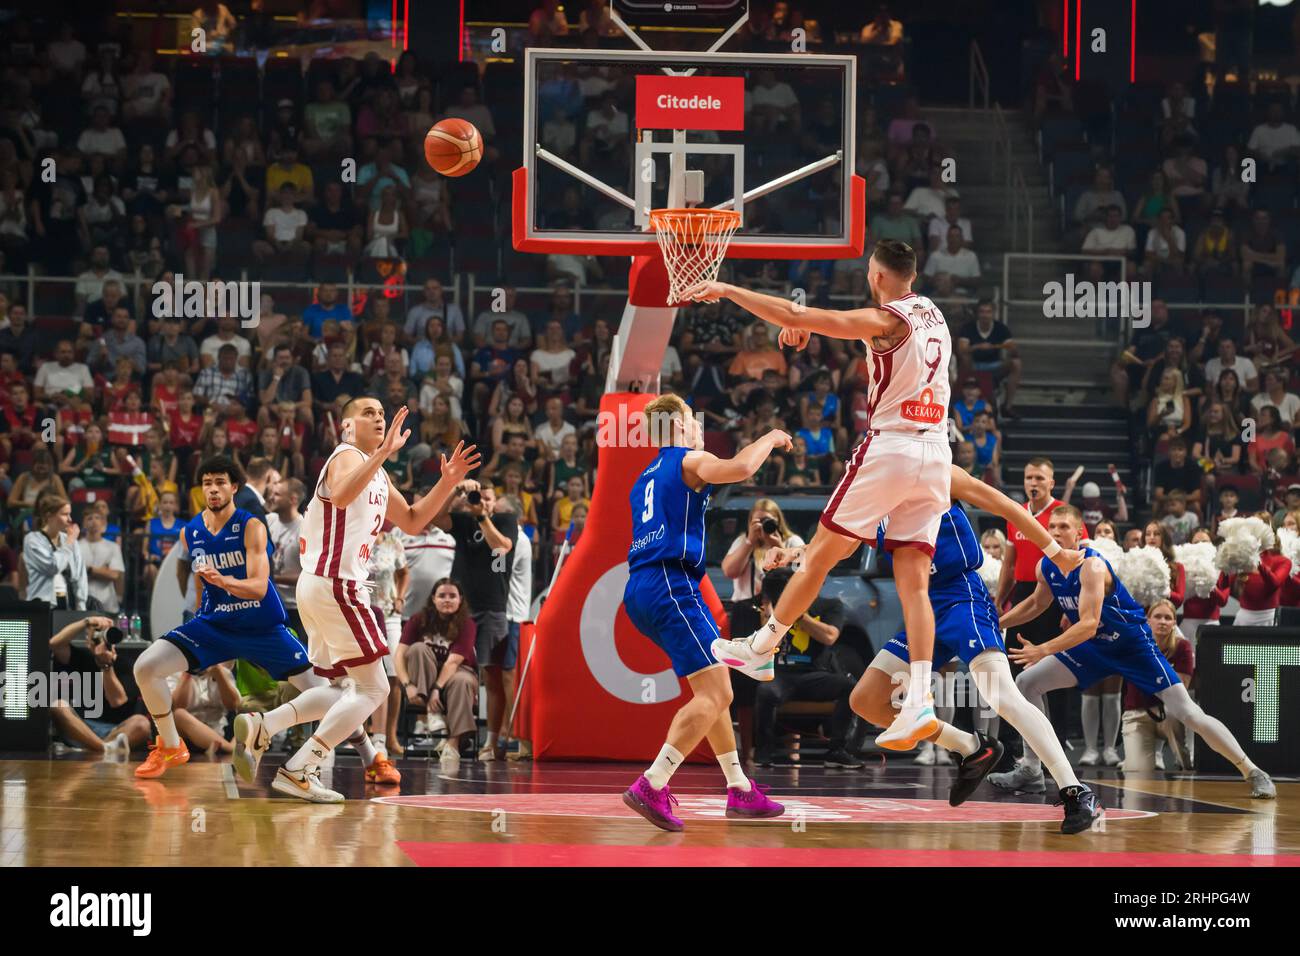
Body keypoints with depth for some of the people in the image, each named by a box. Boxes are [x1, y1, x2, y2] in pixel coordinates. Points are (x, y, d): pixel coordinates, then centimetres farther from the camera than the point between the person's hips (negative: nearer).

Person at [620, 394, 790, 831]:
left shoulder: (645, 479, 25)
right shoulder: (690, 460, 1)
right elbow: (739, 468, -19)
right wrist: (769, 440, -1)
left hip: (640, 590, 10)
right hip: (670, 585, -10)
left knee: (713, 689, 19)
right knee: (715, 694, -15)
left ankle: (739, 789, 21)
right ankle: (651, 787, -27)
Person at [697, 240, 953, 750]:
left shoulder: (886, 320, -10)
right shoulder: (932, 316, 14)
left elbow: (793, 315, -15)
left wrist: (725, 290, -7)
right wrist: (810, 325, 29)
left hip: (889, 448, -7)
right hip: (936, 453, 7)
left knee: (821, 553, 8)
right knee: (913, 579, 2)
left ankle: (760, 649, 21)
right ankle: (919, 702, -10)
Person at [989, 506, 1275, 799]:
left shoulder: (1091, 566, -29)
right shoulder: (1046, 568, -5)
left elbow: (1088, 624, -37)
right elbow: (1036, 604, 18)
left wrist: (1043, 650, -44)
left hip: (1133, 644, -7)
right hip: (1094, 647, 7)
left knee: (1187, 713, -12)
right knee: (1027, 682, -1)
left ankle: (1253, 774, -6)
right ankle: (1030, 770, 7)